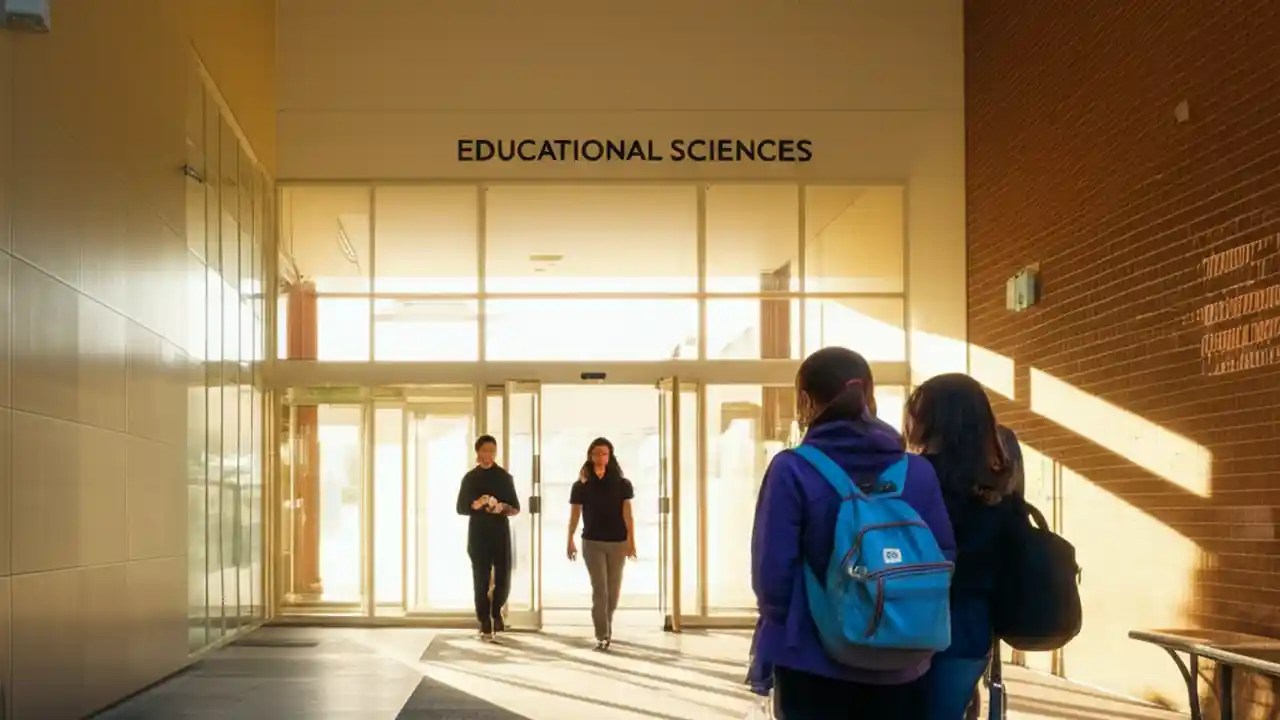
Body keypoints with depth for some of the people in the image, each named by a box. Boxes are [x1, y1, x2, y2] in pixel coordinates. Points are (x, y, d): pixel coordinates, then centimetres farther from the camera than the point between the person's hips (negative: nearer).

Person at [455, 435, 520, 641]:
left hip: (500, 532, 1)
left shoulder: (504, 477, 7)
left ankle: (496, 612, 25)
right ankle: (485, 623, 4)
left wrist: (503, 508, -15)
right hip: (478, 533, -1)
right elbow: (461, 508, 5)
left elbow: (516, 508, 6)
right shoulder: (470, 478, 5)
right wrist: (474, 505, -16)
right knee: (481, 578, -3)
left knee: (503, 577, -3)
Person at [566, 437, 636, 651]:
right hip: (592, 543, -1)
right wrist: (570, 541, 1)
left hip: (617, 542, 1)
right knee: (599, 588, -7)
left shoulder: (622, 484, 0)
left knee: (613, 589, 10)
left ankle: (606, 629, 28)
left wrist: (631, 540, -9)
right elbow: (574, 515, 3)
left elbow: (627, 513, -3)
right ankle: (602, 635, -8)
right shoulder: (581, 485, 0)